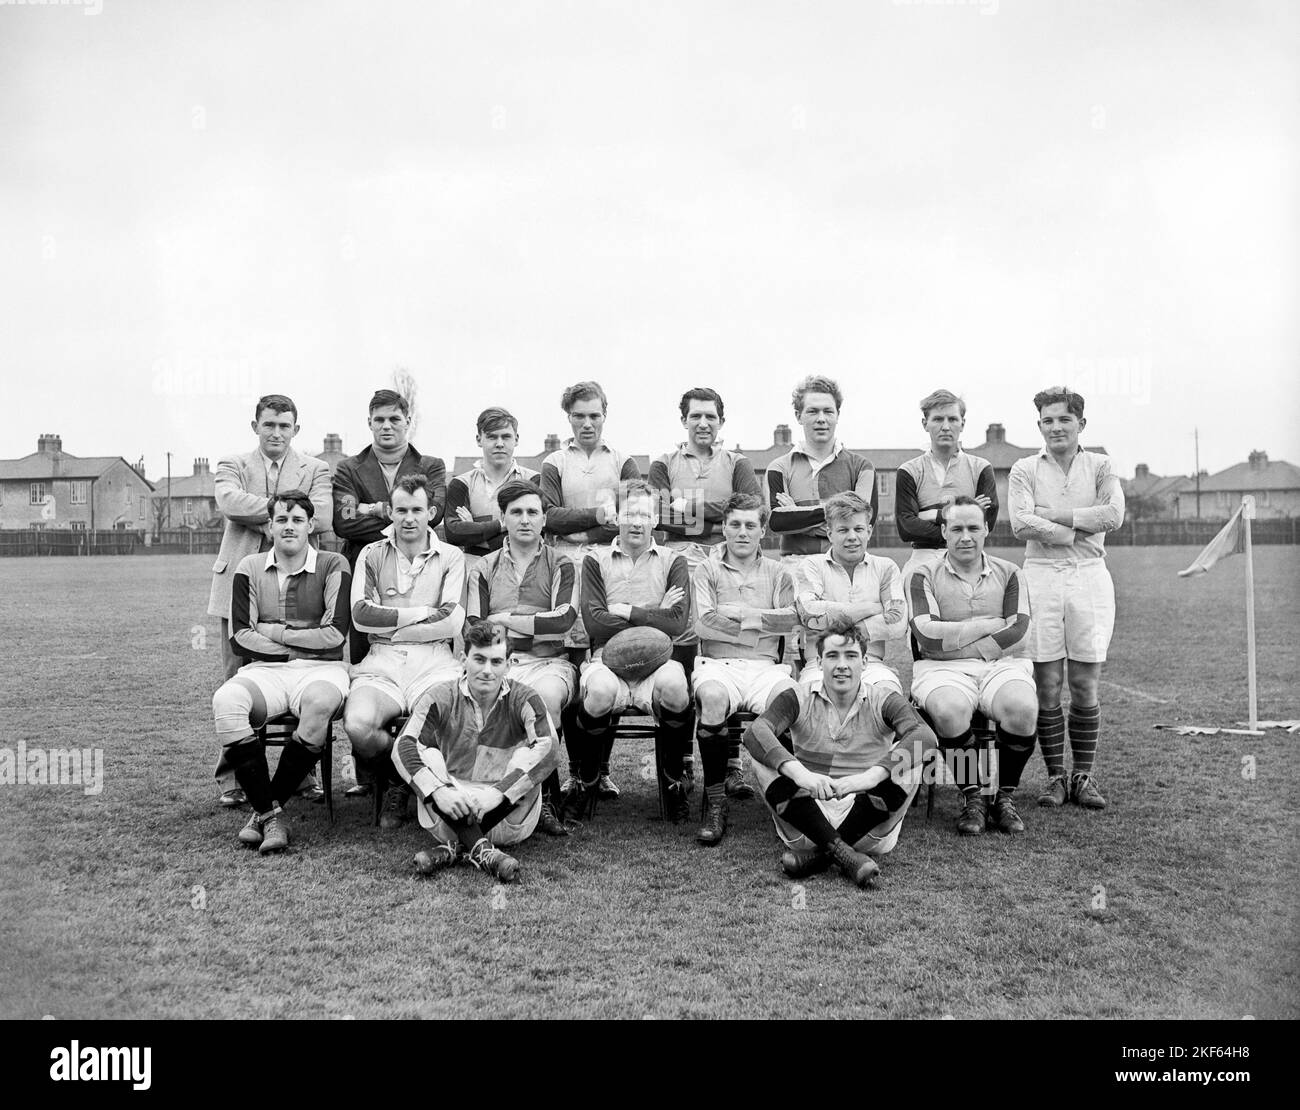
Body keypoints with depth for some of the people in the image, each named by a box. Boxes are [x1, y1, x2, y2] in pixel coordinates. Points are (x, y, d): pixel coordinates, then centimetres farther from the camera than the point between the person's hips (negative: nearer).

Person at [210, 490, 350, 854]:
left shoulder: (333, 566, 6)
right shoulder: (250, 568, 12)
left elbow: (335, 634, -4)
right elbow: (239, 638, 3)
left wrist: (276, 633, -1)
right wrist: (302, 644, -3)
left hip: (322, 669, -2)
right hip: (265, 670, 2)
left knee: (320, 701, -37)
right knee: (226, 701, -30)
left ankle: (265, 809, -21)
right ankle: (271, 813, -25)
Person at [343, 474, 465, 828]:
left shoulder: (451, 557, 11)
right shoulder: (372, 555, 14)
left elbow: (452, 623, -2)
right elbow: (361, 615, -1)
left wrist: (389, 622, -2)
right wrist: (423, 613, -3)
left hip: (434, 662, -1)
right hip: (381, 663, 1)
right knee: (357, 725, -30)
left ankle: (400, 783, 1)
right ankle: (402, 777, 3)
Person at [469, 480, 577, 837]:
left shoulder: (560, 565, 14)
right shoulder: (484, 569, 19)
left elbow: (563, 620, -4)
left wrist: (504, 619, 1)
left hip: (549, 662, -1)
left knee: (545, 694, -37)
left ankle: (541, 797, -22)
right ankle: (547, 795, -23)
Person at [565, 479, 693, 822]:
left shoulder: (673, 562, 12)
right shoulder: (596, 561, 10)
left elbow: (677, 624, -4)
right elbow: (595, 625, -4)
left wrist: (627, 611, -5)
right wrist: (654, 615, -4)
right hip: (609, 656, 0)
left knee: (674, 686, -35)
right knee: (600, 690, -36)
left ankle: (672, 782, -9)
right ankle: (587, 781, -7)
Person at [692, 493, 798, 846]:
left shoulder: (777, 573, 19)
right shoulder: (707, 570, 14)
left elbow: (789, 621, 0)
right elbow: (704, 623, -3)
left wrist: (739, 613, -4)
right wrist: (762, 625, -1)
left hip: (765, 667, 2)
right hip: (717, 664, -1)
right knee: (712, 697, -37)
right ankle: (715, 803, -27)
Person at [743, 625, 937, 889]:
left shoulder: (884, 701, 1)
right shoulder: (798, 698, 2)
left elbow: (925, 736, -20)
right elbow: (755, 731, -18)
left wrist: (871, 776, -36)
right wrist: (800, 773, -36)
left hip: (868, 827, 0)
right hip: (807, 824, 0)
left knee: (906, 756, -22)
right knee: (765, 755, -19)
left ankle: (818, 854, -17)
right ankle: (842, 853, -25)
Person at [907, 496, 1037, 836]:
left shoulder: (1008, 574, 14)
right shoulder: (924, 576, 6)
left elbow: (1016, 633, -2)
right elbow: (928, 637, -9)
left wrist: (956, 640, -9)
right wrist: (990, 625, -3)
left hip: (1002, 665, 2)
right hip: (942, 670, -2)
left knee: (1022, 707, -30)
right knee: (949, 710, -34)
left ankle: (1005, 796, -7)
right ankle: (972, 796, -11)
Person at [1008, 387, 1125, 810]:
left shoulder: (1099, 466, 9)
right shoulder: (1024, 469, 7)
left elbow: (1114, 514, -8)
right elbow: (1021, 525, -8)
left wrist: (1053, 513, -9)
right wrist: (1081, 531, -8)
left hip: (1089, 577, 0)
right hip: (1041, 576, 0)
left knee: (1085, 686, 2)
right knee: (1047, 686, 1)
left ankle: (1083, 776, 14)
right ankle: (1055, 776, 12)